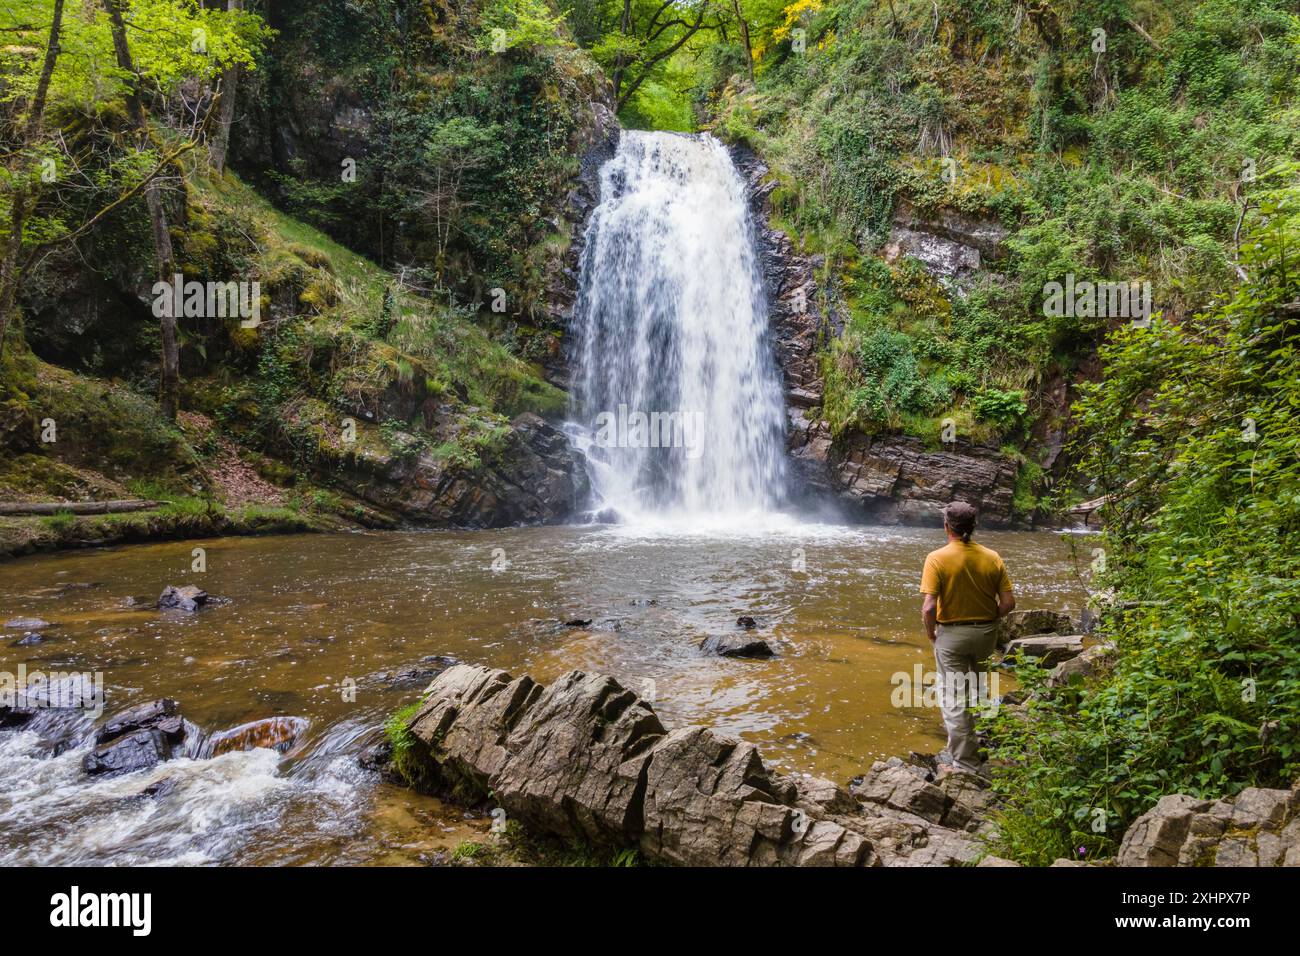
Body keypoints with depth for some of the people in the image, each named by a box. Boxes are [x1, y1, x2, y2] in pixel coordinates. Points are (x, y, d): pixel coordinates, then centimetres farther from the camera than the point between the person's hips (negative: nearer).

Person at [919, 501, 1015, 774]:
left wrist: (930, 633, -3)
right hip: (986, 634, 4)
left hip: (951, 634, -4)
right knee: (971, 671, 34)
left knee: (954, 698, 6)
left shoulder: (937, 559, -16)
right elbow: (1008, 602, -5)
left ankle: (966, 764, 10)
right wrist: (988, 620, 12)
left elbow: (929, 607, -22)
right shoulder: (992, 557, -6)